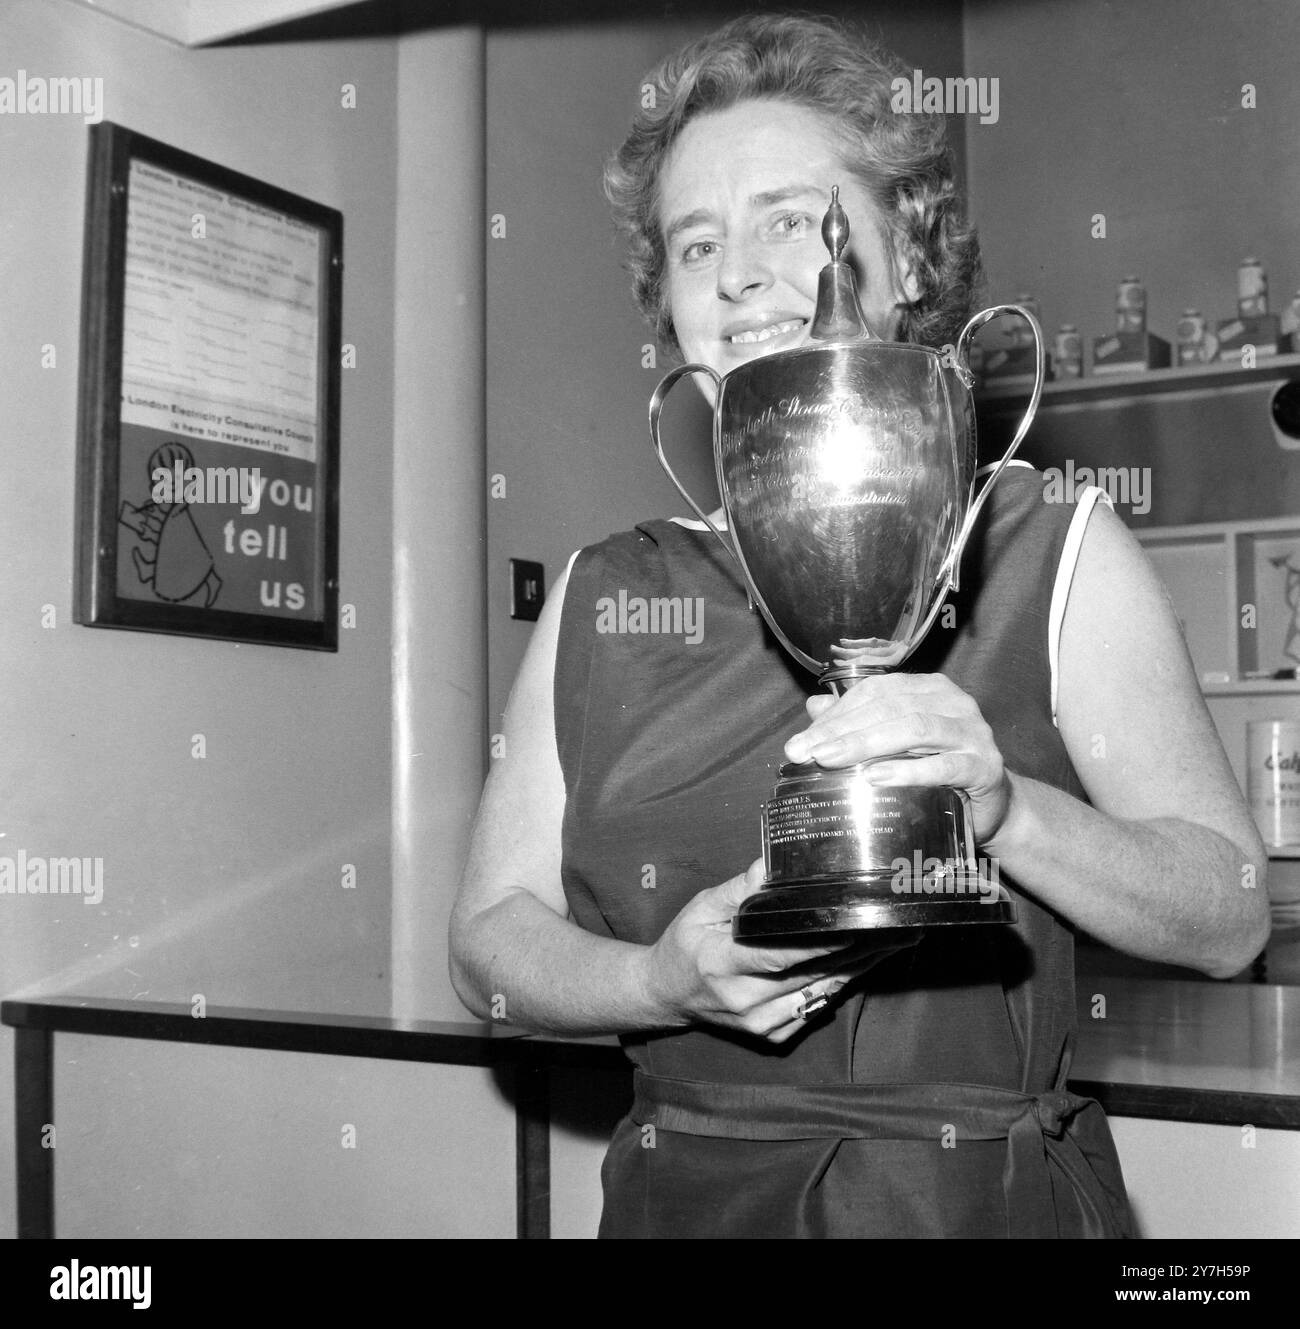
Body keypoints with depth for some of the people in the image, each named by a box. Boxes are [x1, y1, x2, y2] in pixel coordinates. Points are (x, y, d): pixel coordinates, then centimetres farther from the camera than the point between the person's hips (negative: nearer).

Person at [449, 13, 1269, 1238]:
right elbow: (490, 941, 1)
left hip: (990, 1195, -1)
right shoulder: (600, 600, 0)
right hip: (683, 1196, 2)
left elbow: (1229, 918, -7)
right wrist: (664, 982, -17)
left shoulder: (1051, 552, -5)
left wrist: (1003, 808, -24)